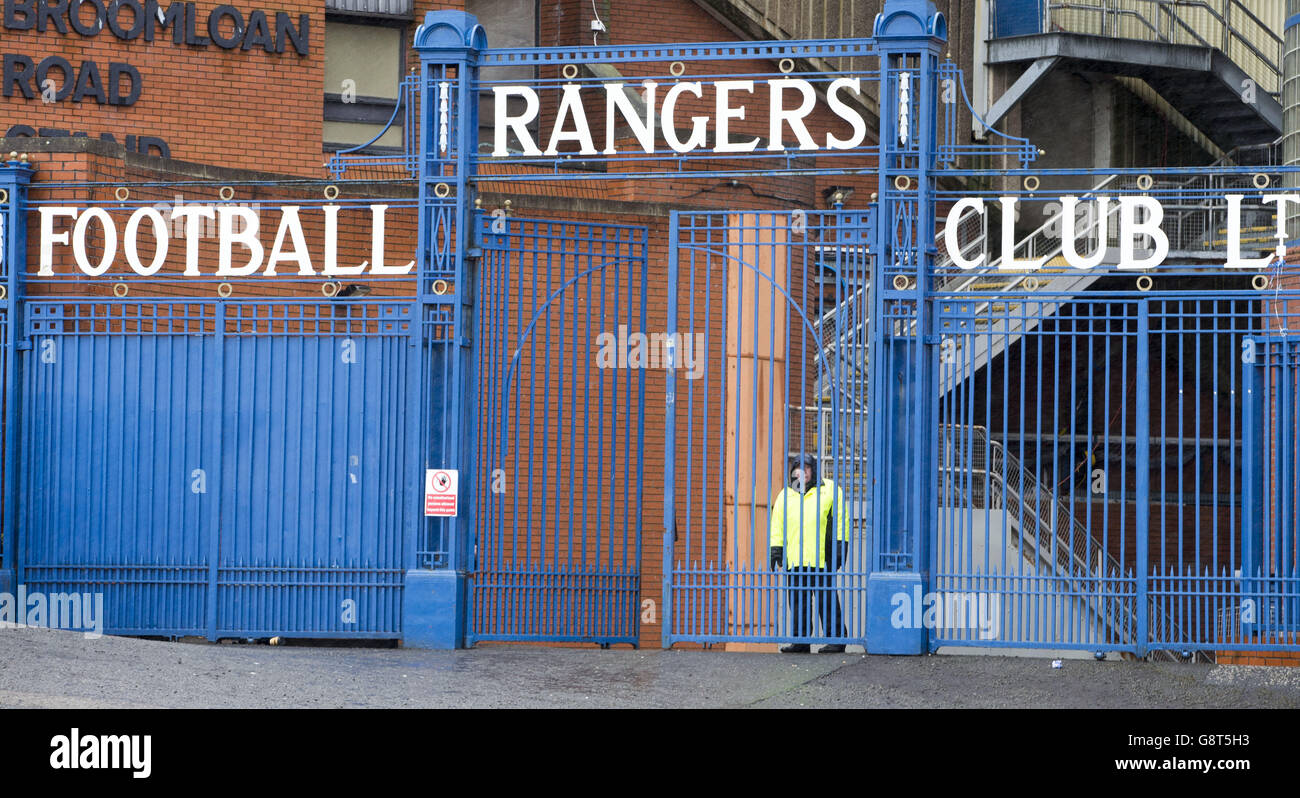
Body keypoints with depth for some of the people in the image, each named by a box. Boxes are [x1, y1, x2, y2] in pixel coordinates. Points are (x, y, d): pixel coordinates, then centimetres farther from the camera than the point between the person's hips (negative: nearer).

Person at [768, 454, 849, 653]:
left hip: (821, 557, -4)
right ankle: (801, 639, 10)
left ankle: (835, 639, 1)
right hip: (795, 559, 4)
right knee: (798, 600, 5)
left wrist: (840, 546, -3)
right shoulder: (786, 495, 18)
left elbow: (841, 519, 4)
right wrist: (776, 548, 10)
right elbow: (777, 524, 19)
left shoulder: (829, 490, 7)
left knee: (827, 599, -4)